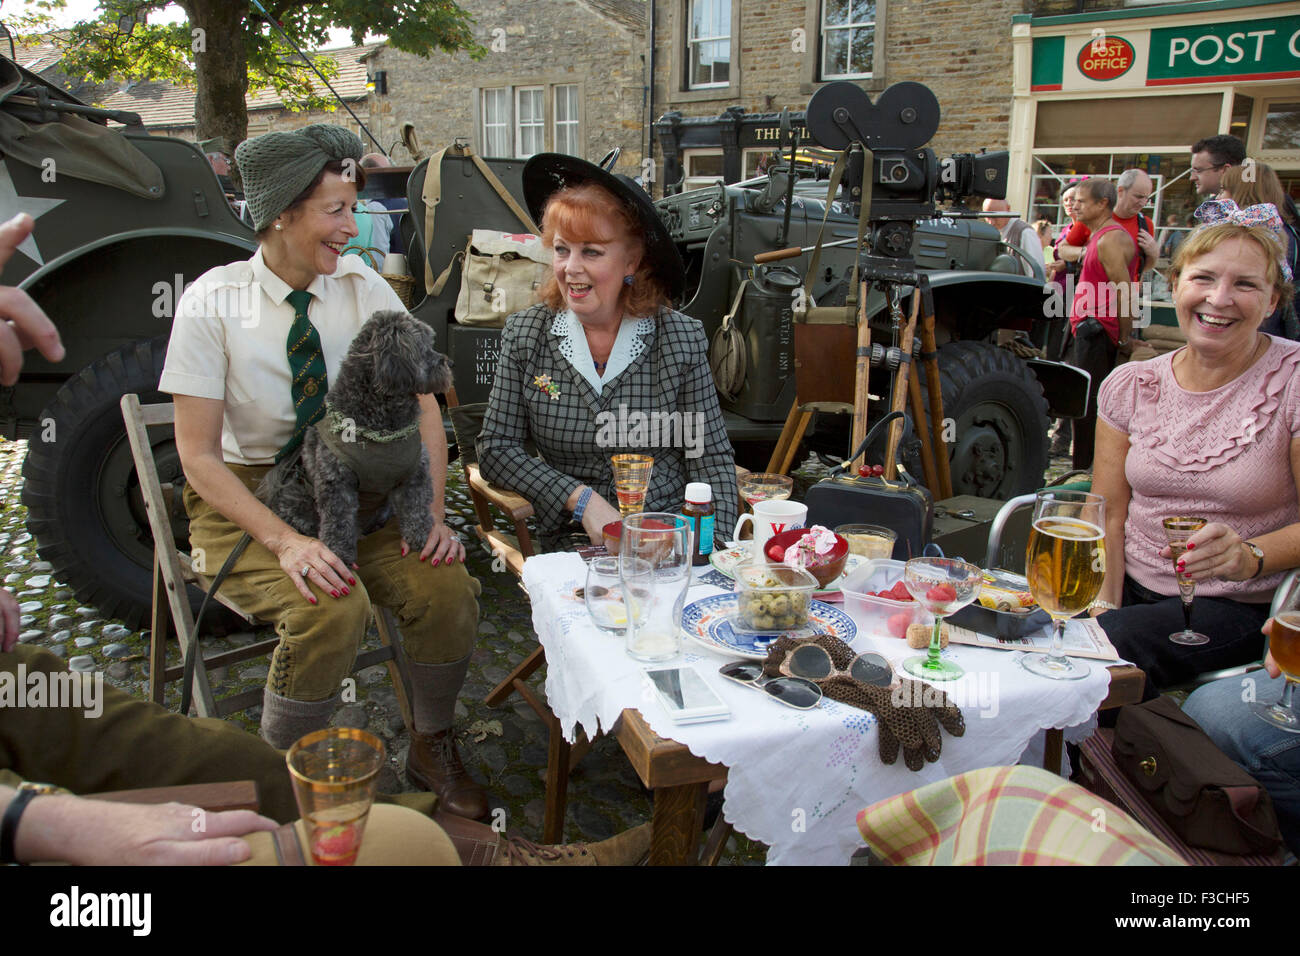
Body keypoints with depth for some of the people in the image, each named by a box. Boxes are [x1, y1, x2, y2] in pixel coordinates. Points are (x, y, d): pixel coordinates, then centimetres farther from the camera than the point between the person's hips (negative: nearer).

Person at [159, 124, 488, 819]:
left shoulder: (364, 289, -2)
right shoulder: (213, 303, -12)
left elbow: (422, 408, -1)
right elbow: (199, 456, -12)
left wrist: (430, 514, -15)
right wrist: (285, 540, -26)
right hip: (244, 497, -3)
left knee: (448, 587, -21)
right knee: (332, 609, -31)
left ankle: (431, 751, 8)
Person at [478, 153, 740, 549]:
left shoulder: (682, 338, -1)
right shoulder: (524, 334, 1)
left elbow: (712, 459, 2)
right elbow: (495, 448, 2)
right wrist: (581, 499, -12)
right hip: (572, 543, 0)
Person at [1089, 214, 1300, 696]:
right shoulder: (1129, 385, 4)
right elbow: (1107, 514, 2)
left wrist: (1248, 556, -29)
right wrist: (1103, 602, -13)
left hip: (1238, 606, -3)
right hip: (1132, 588, 4)